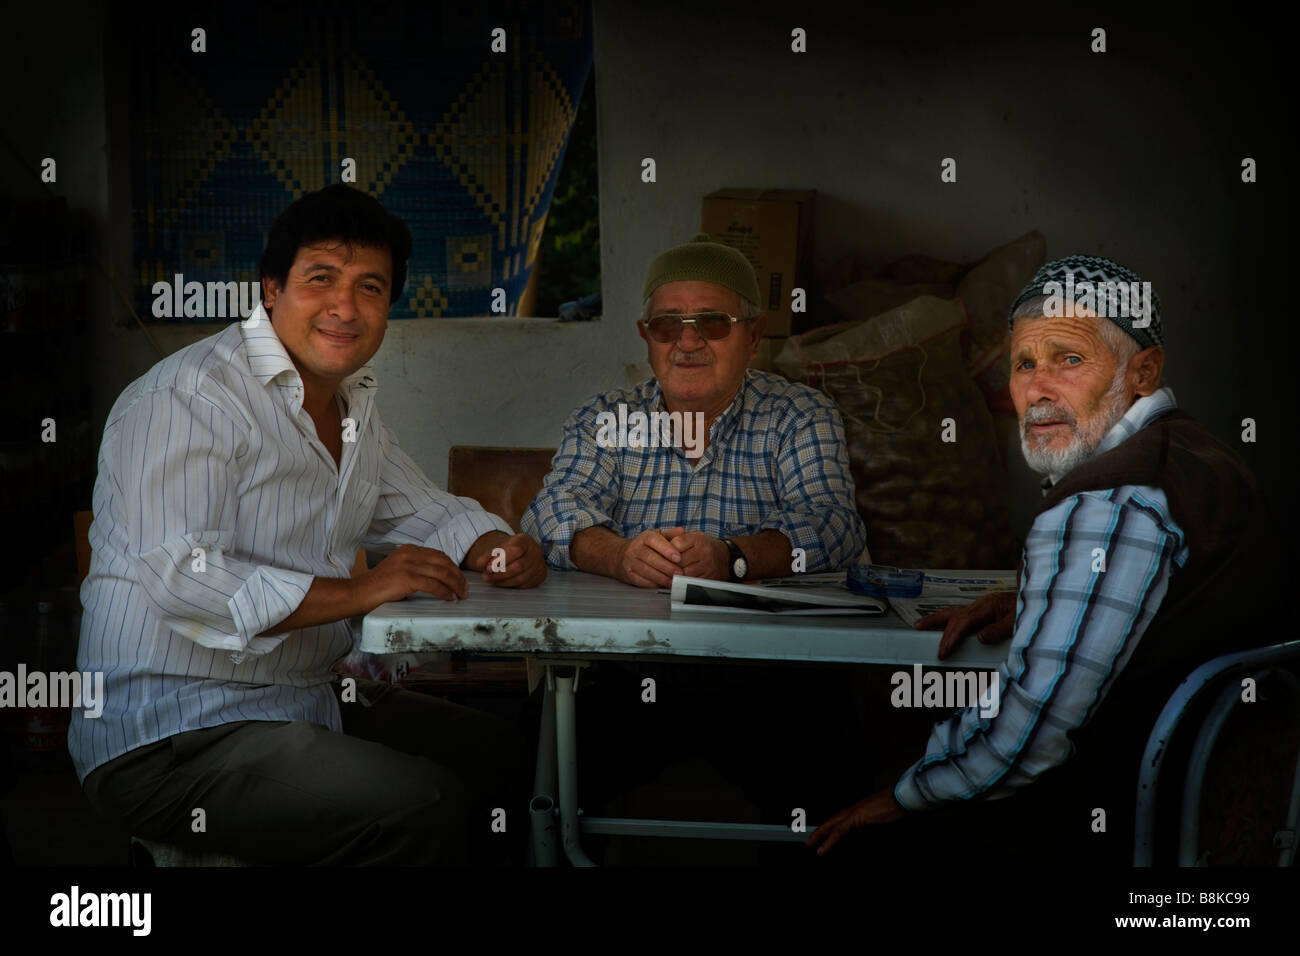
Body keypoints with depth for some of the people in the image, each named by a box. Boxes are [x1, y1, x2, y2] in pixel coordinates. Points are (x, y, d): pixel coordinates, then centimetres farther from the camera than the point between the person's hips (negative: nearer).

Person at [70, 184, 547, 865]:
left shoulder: (351, 403, 15)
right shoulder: (186, 398, -16)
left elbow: (420, 510, 23)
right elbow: (181, 577, -26)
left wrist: (492, 548, 0)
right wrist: (358, 593, -26)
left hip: (306, 701, 10)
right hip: (168, 736, -10)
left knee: (503, 756, 12)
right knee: (422, 807, -26)